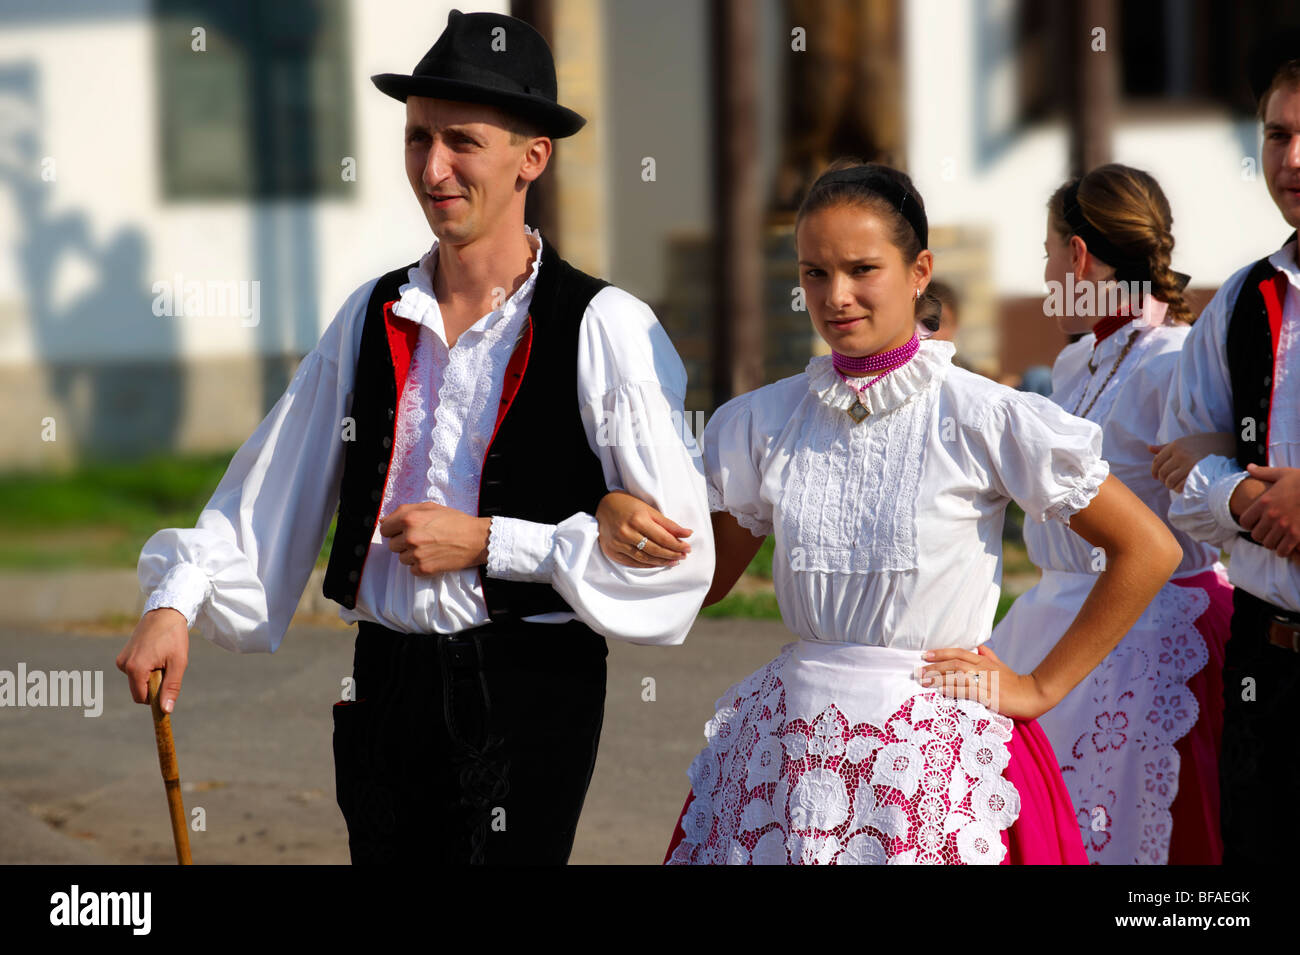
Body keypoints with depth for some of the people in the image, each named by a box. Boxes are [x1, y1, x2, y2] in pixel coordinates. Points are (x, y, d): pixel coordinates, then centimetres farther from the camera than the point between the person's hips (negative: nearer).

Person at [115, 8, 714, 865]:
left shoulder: (603, 329, -7)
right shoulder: (373, 318, 10)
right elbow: (270, 488, 16)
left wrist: (487, 542, -11)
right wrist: (175, 603, 4)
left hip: (529, 689, -5)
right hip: (387, 681, 5)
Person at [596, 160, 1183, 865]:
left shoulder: (984, 420, -8)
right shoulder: (762, 423, 5)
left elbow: (1149, 550, -4)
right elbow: (706, 576, 14)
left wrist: (1040, 689, -2)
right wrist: (622, 521, -7)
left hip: (935, 758, -4)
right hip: (789, 751, 4)